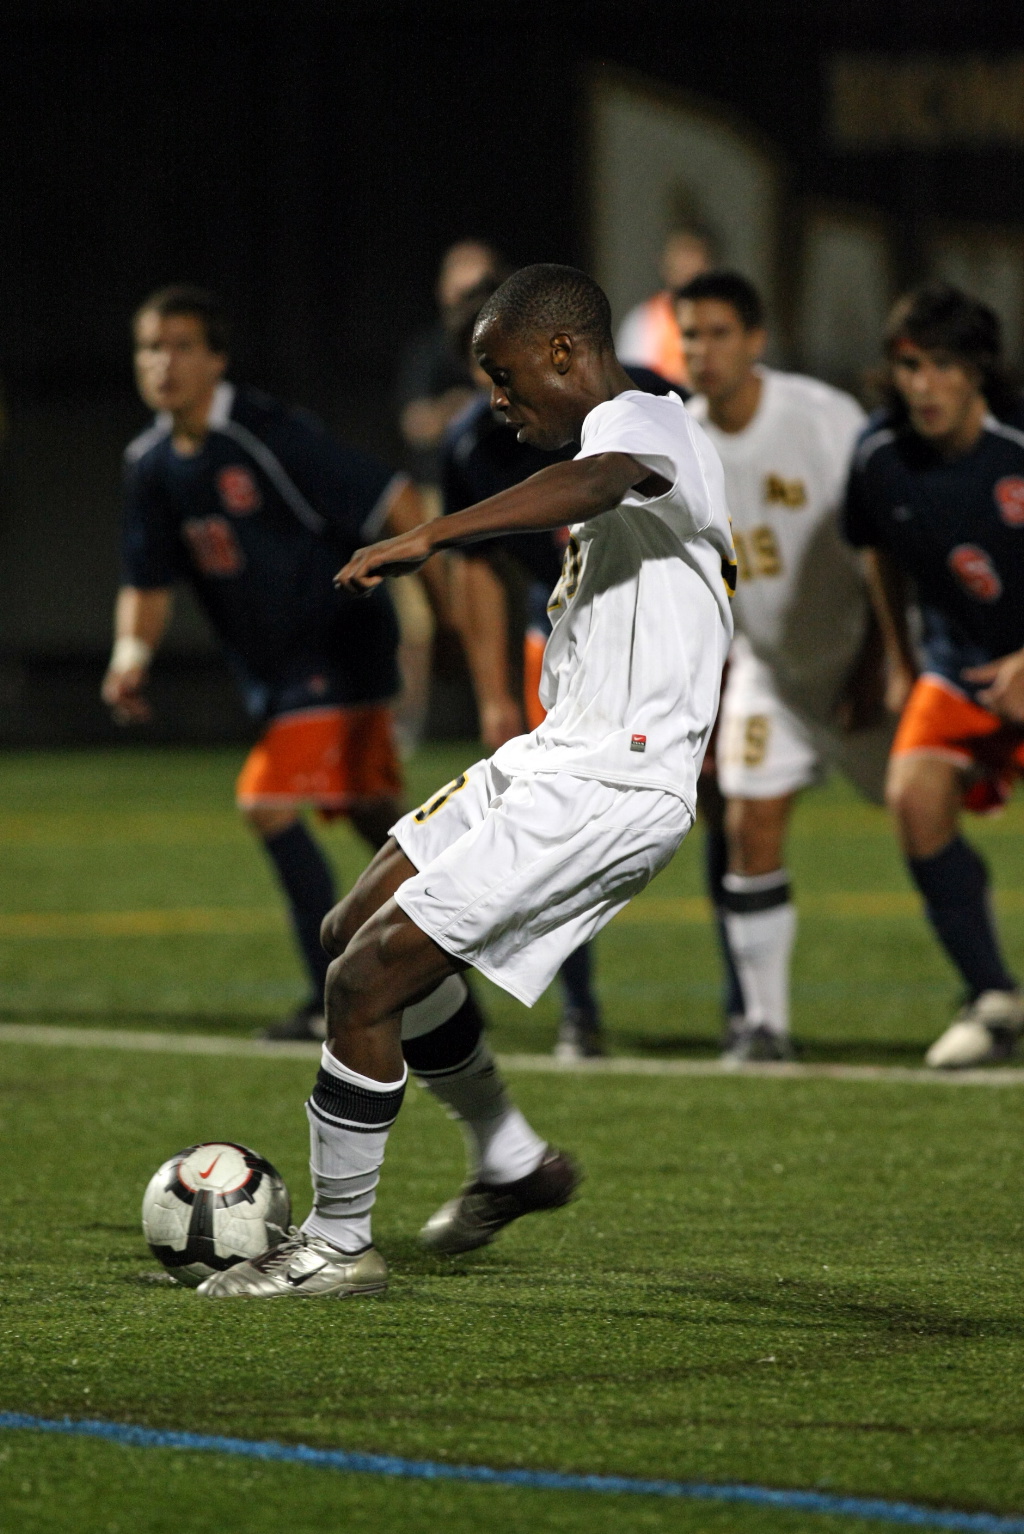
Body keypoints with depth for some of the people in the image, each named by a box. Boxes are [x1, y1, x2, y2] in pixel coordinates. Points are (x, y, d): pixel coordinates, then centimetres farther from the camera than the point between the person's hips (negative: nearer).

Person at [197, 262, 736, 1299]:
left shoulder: (639, 423, -14)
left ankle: (336, 1247, -1)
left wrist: (430, 537, -49)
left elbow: (596, 480, -41)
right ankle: (512, 1164, 29)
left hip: (602, 790, -11)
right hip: (550, 757, 11)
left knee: (367, 978, -12)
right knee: (359, 933, 17)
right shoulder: (638, 443, 19)